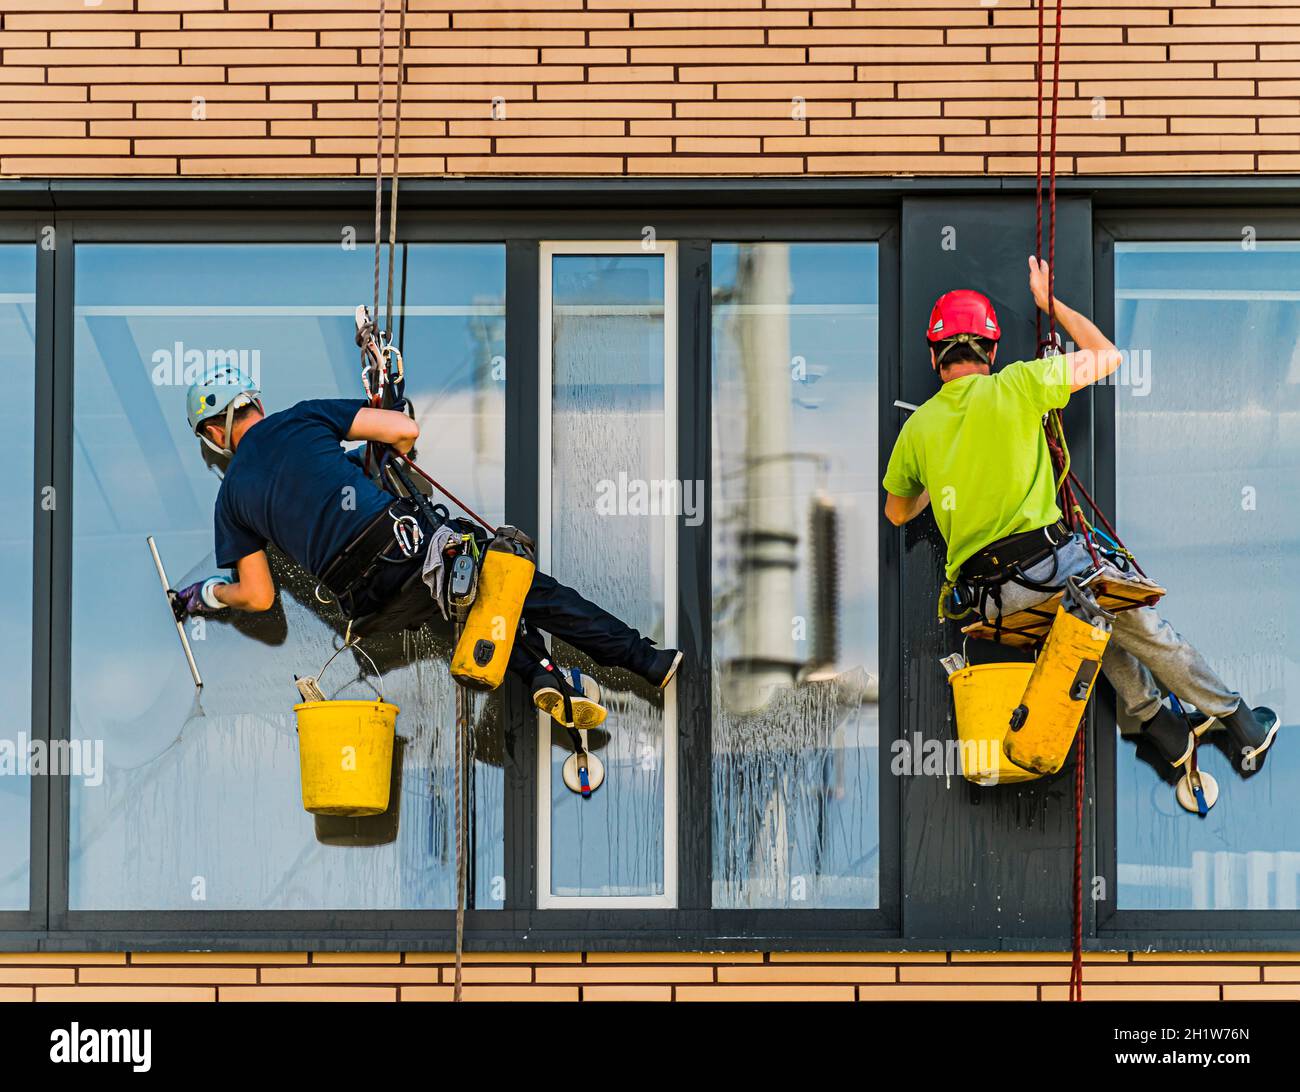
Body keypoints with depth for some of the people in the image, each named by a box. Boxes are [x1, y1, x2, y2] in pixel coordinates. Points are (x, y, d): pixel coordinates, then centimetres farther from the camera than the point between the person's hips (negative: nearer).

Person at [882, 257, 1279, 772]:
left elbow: (896, 513, 23)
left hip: (987, 597, 4)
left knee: (1096, 619, 33)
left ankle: (1163, 728, 31)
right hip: (1048, 566, -4)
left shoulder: (916, 429, 7)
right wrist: (1051, 303, 21)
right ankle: (1243, 726, 27)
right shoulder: (1015, 385, -3)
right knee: (1146, 630, 18)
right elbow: (1107, 356, 8)